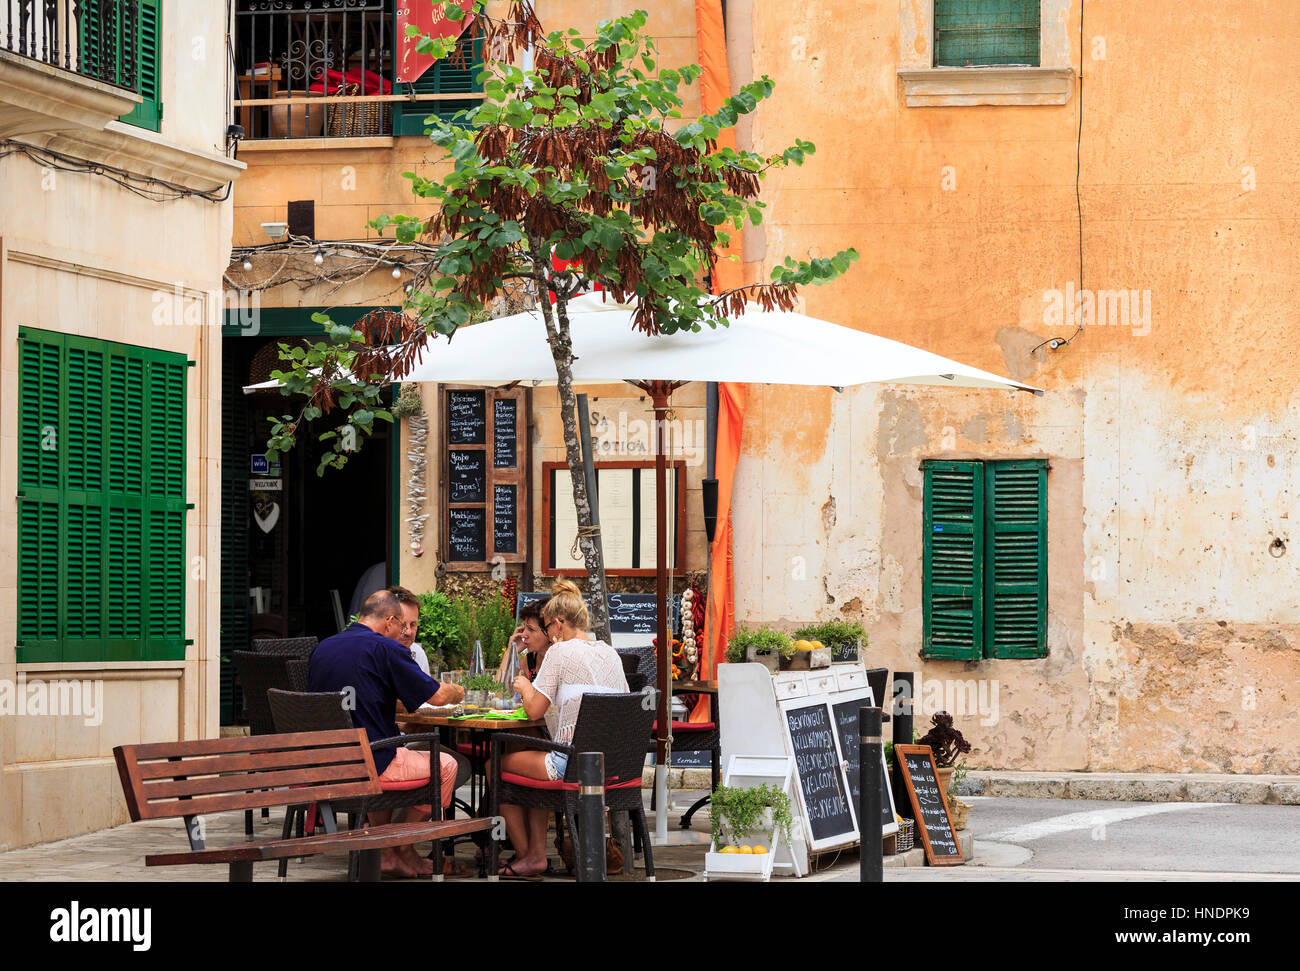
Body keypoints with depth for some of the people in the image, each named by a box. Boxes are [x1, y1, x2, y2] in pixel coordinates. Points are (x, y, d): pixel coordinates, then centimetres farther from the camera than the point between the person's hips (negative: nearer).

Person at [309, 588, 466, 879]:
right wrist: (457, 692, 17)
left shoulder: (322, 648, 12)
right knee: (445, 765, 13)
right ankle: (404, 851, 21)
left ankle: (384, 852, 29)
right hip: (369, 764, -8)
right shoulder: (385, 649, -10)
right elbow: (437, 696, -6)